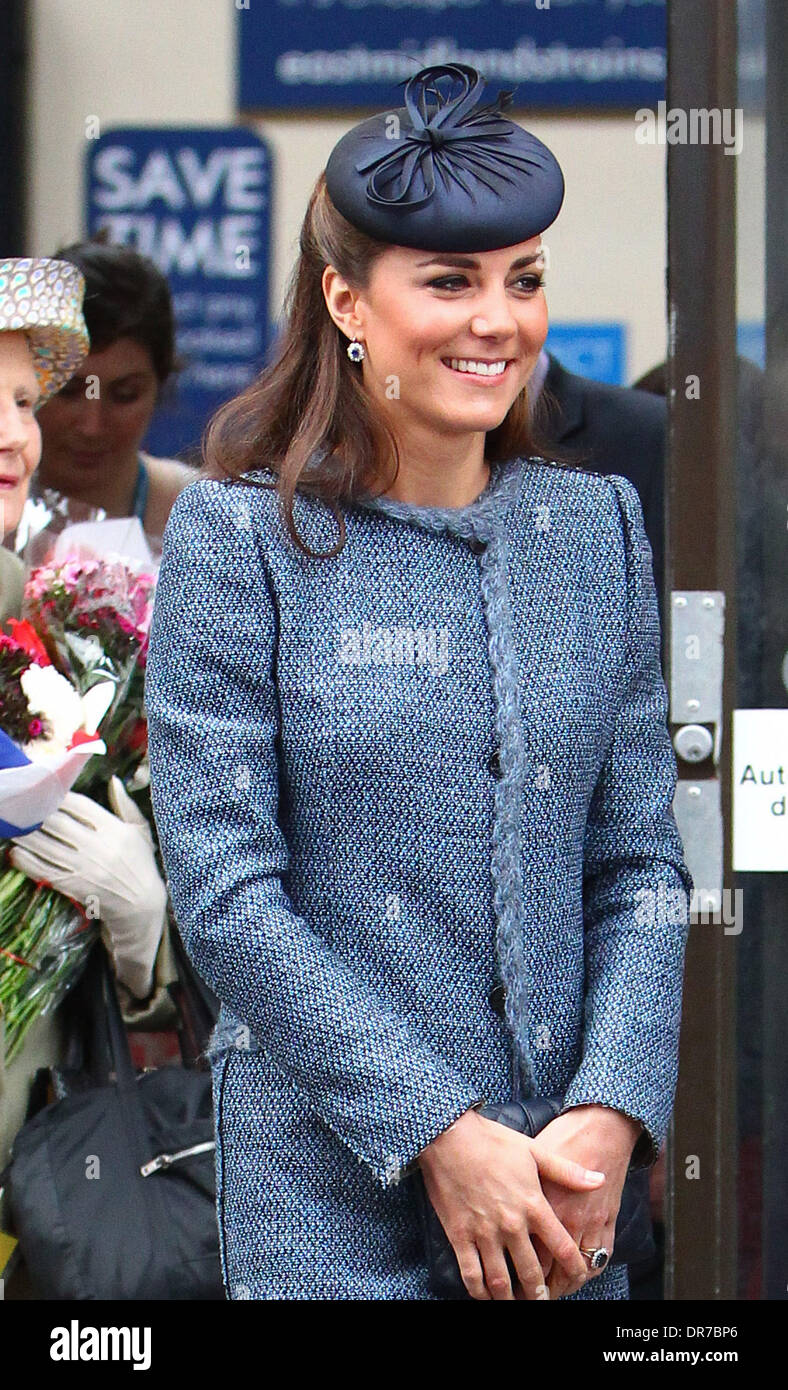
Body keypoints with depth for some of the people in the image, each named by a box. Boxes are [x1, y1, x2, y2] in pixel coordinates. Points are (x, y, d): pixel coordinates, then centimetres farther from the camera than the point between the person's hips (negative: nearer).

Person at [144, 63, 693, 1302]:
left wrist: (610, 1114, -8)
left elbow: (641, 868, 7)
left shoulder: (596, 527, 8)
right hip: (327, 1198, -4)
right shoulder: (238, 538, -5)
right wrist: (439, 1136, -15)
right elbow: (226, 898, -9)